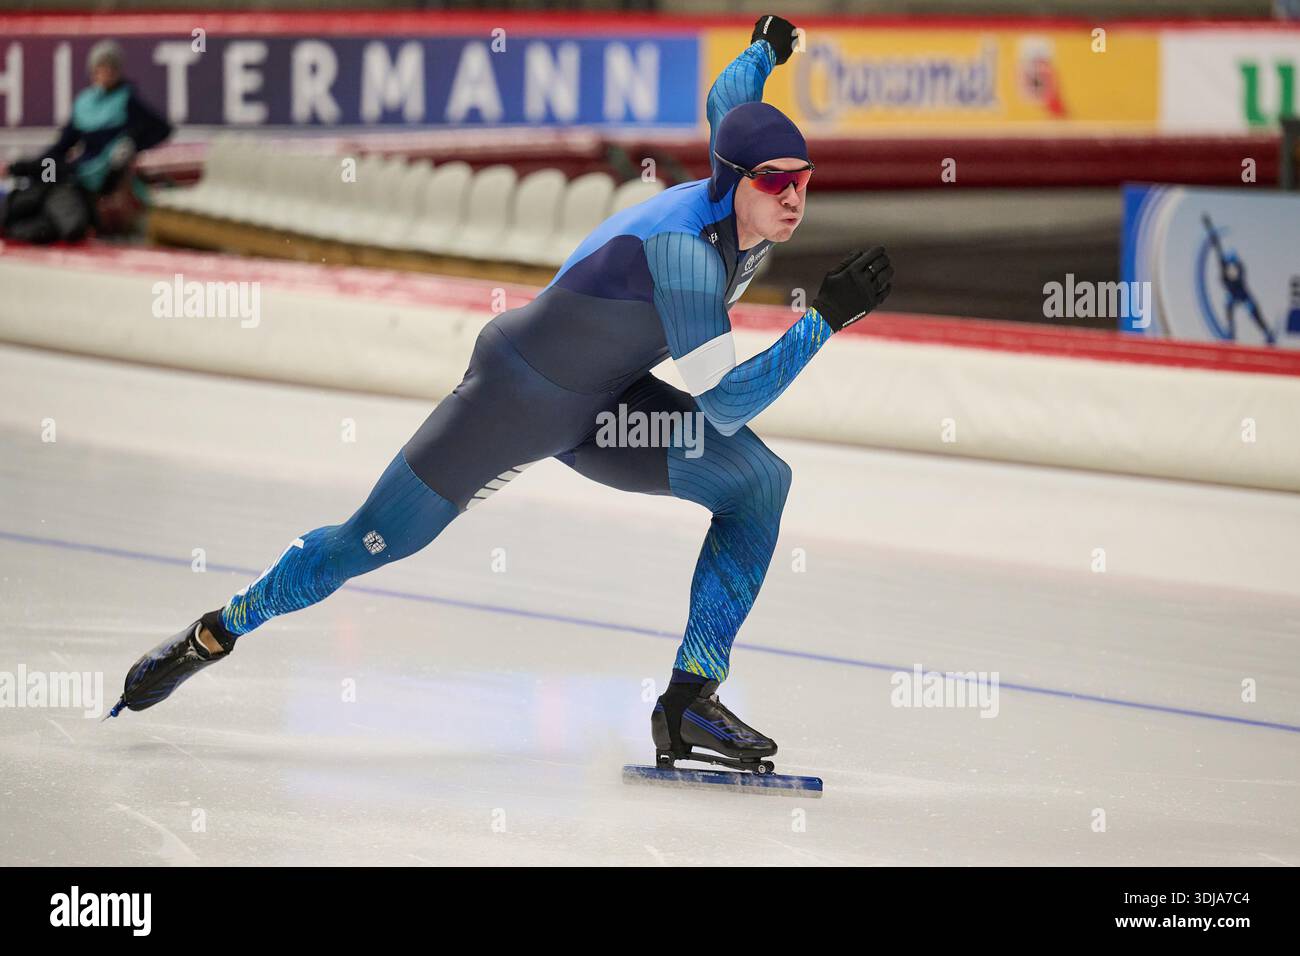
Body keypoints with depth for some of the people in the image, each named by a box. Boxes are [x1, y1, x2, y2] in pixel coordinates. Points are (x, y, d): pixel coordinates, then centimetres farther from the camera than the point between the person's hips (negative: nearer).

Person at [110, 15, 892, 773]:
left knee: (759, 481, -12)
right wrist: (827, 319, -39)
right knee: (374, 543, 2)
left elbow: (724, 104, 13)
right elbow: (725, 407, -36)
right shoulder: (684, 249, -35)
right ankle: (214, 634, 27)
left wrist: (767, 48, 30)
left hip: (600, 408, 8)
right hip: (519, 392, -8)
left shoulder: (751, 218, -10)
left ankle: (691, 702, -12)